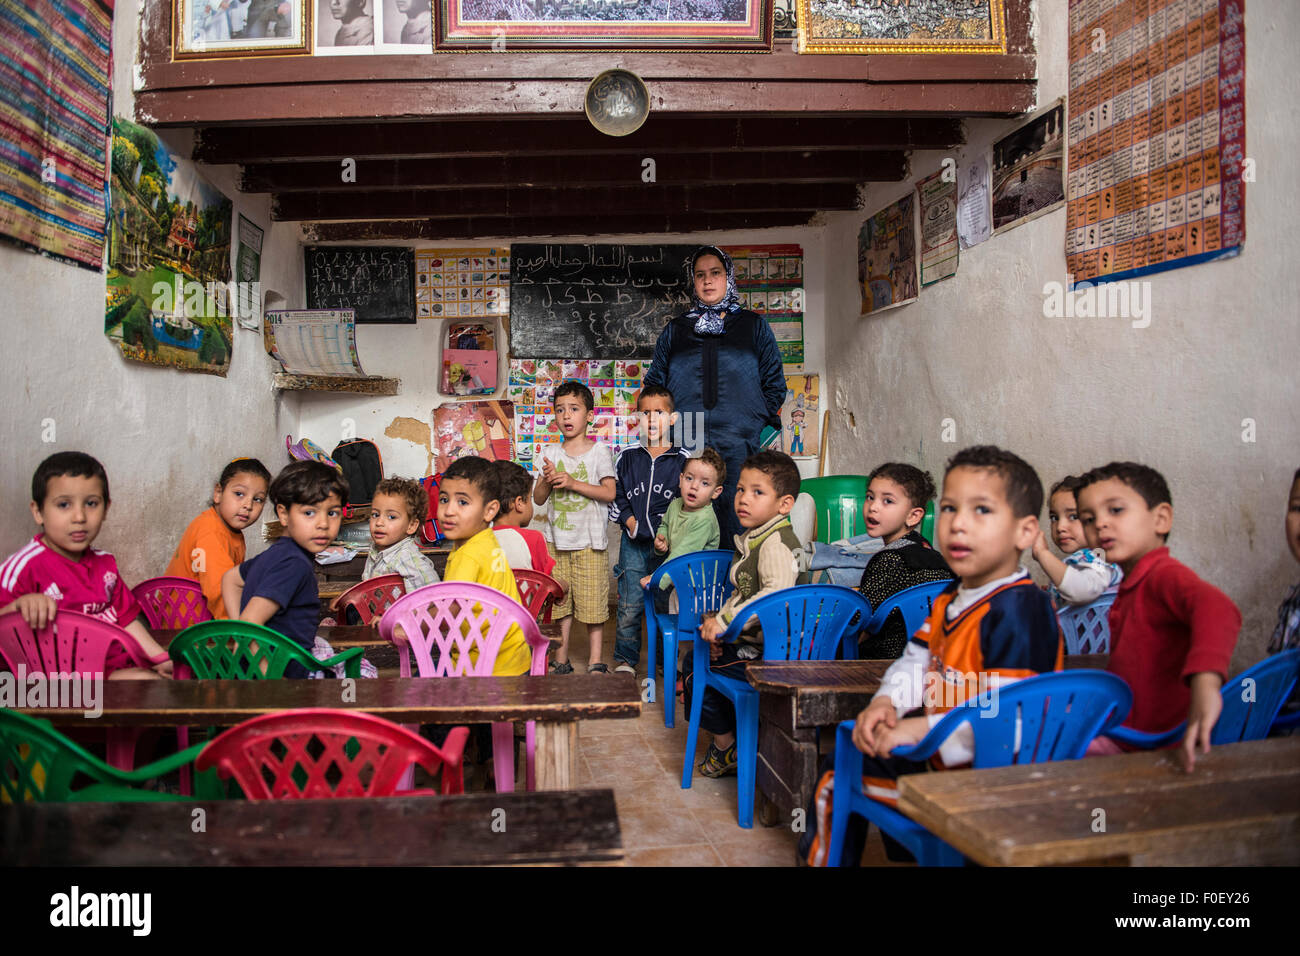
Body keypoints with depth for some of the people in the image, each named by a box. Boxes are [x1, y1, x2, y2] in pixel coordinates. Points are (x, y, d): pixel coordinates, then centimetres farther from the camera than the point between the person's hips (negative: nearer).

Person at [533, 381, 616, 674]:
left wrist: (573, 483, -16)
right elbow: (538, 498, 10)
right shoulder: (551, 453, 9)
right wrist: (547, 481, -11)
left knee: (593, 602, 1)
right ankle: (561, 659, 21)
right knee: (560, 600, 9)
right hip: (557, 539, 4)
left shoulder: (599, 451, -1)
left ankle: (596, 660, 13)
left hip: (589, 540, -3)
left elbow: (610, 493, -9)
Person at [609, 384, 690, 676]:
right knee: (629, 605, 0)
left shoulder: (682, 459, 0)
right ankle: (625, 661, 13)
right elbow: (615, 495, 11)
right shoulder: (628, 458, 6)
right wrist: (630, 521, -3)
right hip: (633, 542, 1)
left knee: (666, 603, 6)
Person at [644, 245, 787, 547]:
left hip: (740, 450, -1)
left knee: (738, 536, -5)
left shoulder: (754, 326, 15)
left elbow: (774, 383, 13)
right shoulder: (675, 330, 19)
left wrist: (764, 426, 1)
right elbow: (653, 385, 20)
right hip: (685, 449, 1)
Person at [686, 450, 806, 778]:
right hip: (750, 640, 10)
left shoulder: (776, 542, -21)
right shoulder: (753, 540, 12)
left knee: (696, 669, -9)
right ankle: (729, 736, 28)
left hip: (767, 649, -10)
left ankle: (726, 746, 10)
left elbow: (777, 594, -37)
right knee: (694, 658, 18)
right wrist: (718, 622, 3)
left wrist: (726, 621, -32)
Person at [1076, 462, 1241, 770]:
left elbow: (1216, 608, -40)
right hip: (1124, 731, 9)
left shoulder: (1166, 575, -18)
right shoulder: (1131, 585, 12)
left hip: (1154, 742, -9)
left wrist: (1205, 683, -54)